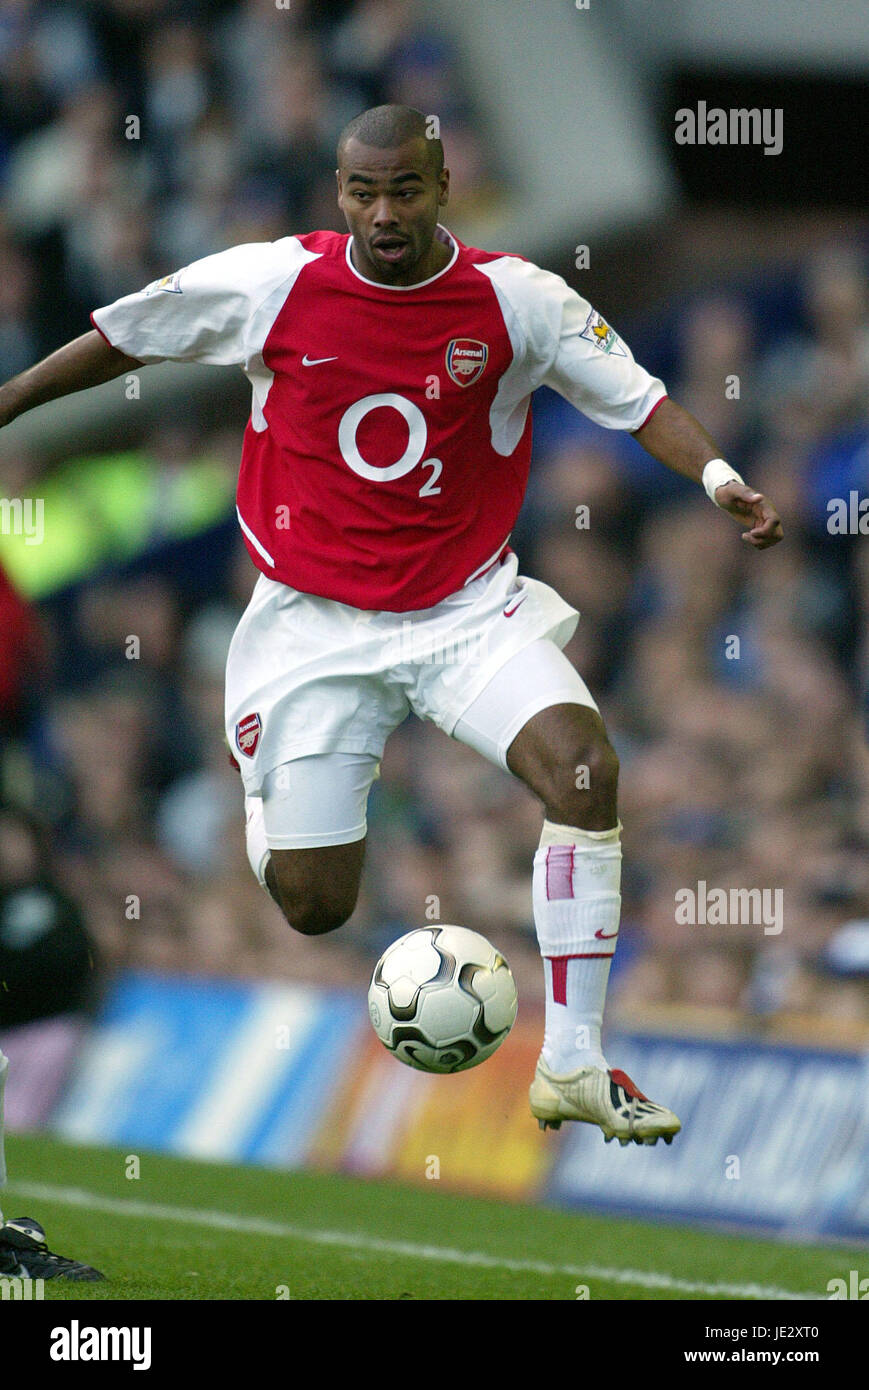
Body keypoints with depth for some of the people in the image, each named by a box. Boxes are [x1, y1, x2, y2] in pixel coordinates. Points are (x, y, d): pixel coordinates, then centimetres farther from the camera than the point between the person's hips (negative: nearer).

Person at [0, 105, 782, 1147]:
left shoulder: (516, 299, -8)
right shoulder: (271, 284, -8)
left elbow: (636, 399, -2)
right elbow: (121, 337, 6)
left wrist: (717, 476, -19)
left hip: (467, 611, 0)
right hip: (313, 622, 0)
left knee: (584, 768, -27)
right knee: (313, 907, -2)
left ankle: (573, 1069, -20)